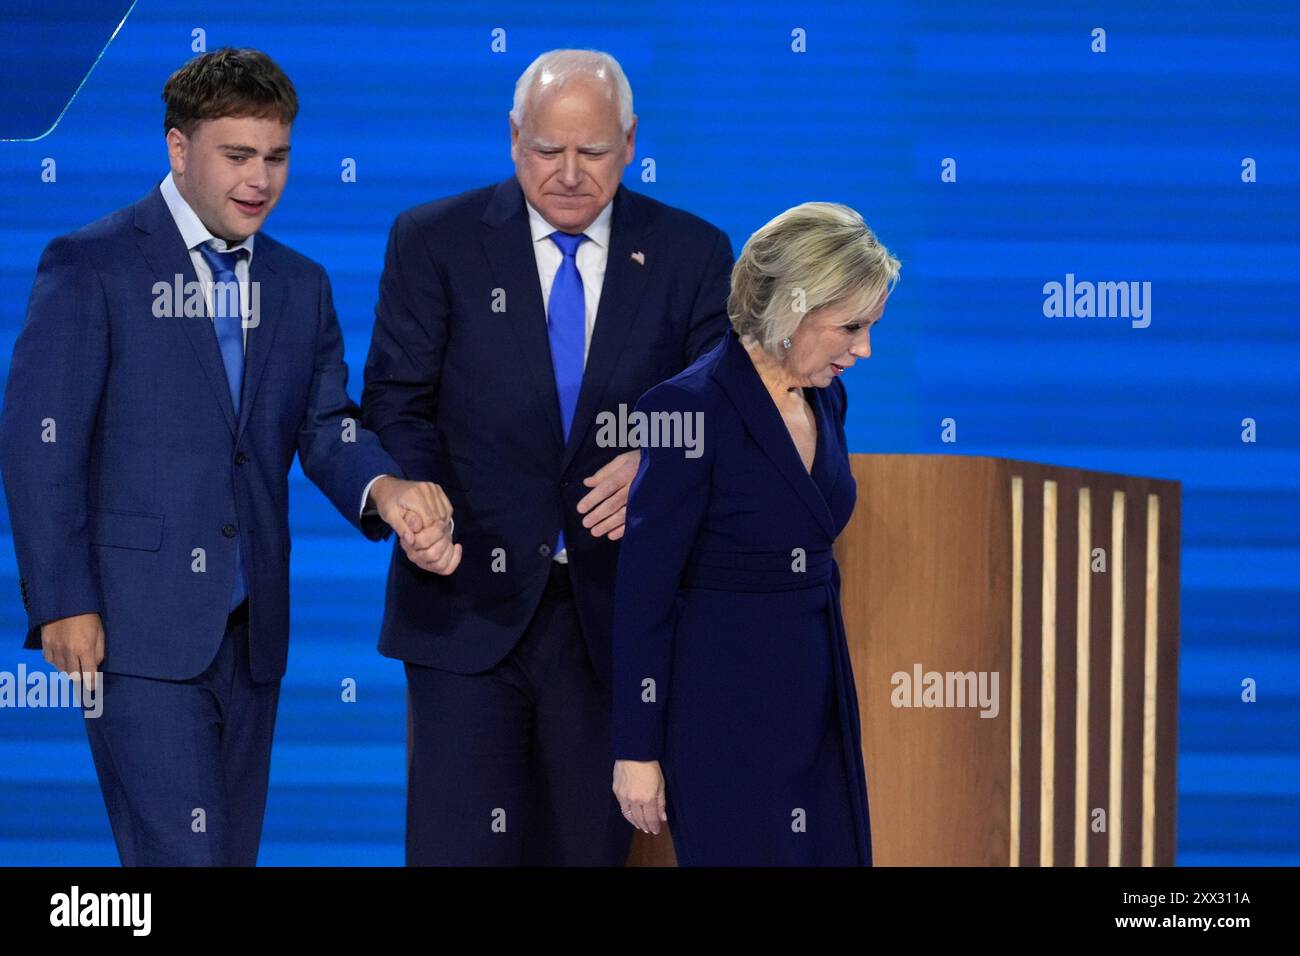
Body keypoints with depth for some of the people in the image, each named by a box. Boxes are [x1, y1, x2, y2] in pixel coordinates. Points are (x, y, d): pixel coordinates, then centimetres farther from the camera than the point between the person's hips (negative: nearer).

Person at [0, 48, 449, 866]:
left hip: (250, 630, 6)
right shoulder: (91, 268, -4)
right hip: (139, 624, -6)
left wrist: (382, 487, -14)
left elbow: (325, 424, 9)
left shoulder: (300, 286, 15)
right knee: (182, 855, -12)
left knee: (234, 852, 9)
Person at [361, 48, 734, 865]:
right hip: (473, 605, -1)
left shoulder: (691, 255, 4)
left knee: (590, 848, 7)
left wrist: (655, 463, -18)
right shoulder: (435, 242, 2)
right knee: (460, 847, -7)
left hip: (614, 614, 2)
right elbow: (397, 404, 2)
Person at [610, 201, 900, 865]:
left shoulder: (826, 398, 7)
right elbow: (642, 588, -14)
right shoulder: (691, 408, -16)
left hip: (815, 697, 7)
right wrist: (636, 750, -12)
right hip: (724, 705, -7)